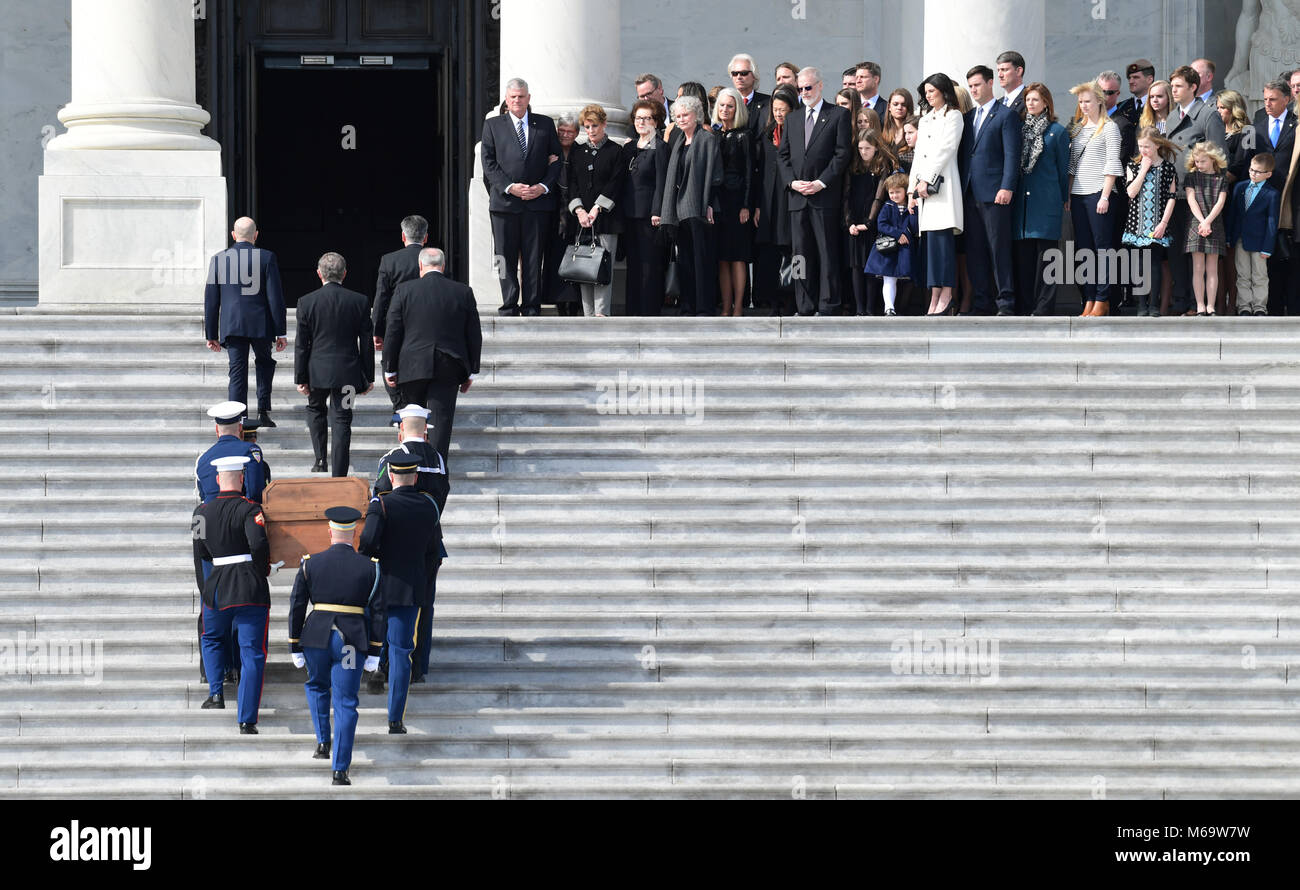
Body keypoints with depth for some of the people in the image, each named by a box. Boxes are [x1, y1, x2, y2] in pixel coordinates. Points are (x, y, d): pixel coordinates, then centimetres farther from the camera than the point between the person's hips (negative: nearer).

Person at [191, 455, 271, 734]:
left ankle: (216, 692, 13)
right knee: (251, 653, 2)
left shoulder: (202, 512, 3)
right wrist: (263, 568, -4)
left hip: (217, 585, 3)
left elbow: (201, 553, 8)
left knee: (212, 640, 29)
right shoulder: (250, 510, -9)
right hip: (251, 586, -3)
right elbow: (258, 544, -22)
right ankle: (247, 720, -3)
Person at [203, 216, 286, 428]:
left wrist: (211, 335, 14)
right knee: (265, 363, 21)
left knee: (237, 373, 4)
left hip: (232, 326, 1)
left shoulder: (218, 260, 5)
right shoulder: (267, 258, -2)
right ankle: (263, 412, 12)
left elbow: (211, 301, 8)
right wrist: (280, 332, -1)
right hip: (260, 324, -1)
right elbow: (275, 297, -5)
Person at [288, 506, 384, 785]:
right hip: (352, 643, 0)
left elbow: (296, 607, -1)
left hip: (316, 637, 0)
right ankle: (340, 770, 1)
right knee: (345, 704, 4)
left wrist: (295, 647, 7)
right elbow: (378, 612, -1)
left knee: (317, 685, 30)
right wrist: (374, 653, 5)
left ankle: (323, 741, 21)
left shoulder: (310, 564, -2)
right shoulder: (369, 568, -2)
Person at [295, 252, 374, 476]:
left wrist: (300, 378, 4)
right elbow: (366, 342, 2)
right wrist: (368, 377, 10)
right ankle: (338, 476, -1)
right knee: (341, 420, 3)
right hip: (347, 372, 0)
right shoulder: (359, 302, -2)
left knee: (315, 409, 26)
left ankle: (320, 459, 16)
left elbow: (301, 344, -3)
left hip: (318, 372, 0)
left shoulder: (307, 302, -5)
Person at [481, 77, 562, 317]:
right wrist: (509, 187, -11)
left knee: (533, 258, 1)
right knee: (506, 258, 0)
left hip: (538, 200, 0)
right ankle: (509, 306, 5)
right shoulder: (493, 125, 8)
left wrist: (543, 187, -7)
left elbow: (556, 159, 9)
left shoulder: (545, 124, 11)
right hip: (504, 201, 0)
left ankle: (532, 307, 4)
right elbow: (489, 162, 2)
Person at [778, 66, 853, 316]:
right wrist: (793, 182, -3)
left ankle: (828, 307, -3)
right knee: (801, 255, 4)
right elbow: (784, 155, 15)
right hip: (798, 198, 5)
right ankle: (805, 309, 7)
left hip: (825, 196, -5)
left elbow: (842, 154, -5)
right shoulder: (792, 119, 18)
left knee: (828, 255, -5)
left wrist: (820, 183, -12)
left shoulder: (839, 116, 2)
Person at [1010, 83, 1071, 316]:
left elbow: (1063, 168, 4)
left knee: (1044, 251, -6)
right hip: (1022, 198, 4)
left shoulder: (1057, 131, 2)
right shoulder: (1020, 129, 13)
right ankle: (1024, 306, 6)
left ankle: (1044, 306, -7)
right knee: (1022, 252, 3)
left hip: (1047, 198, -4)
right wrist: (1010, 191, 9)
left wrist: (1064, 198, 3)